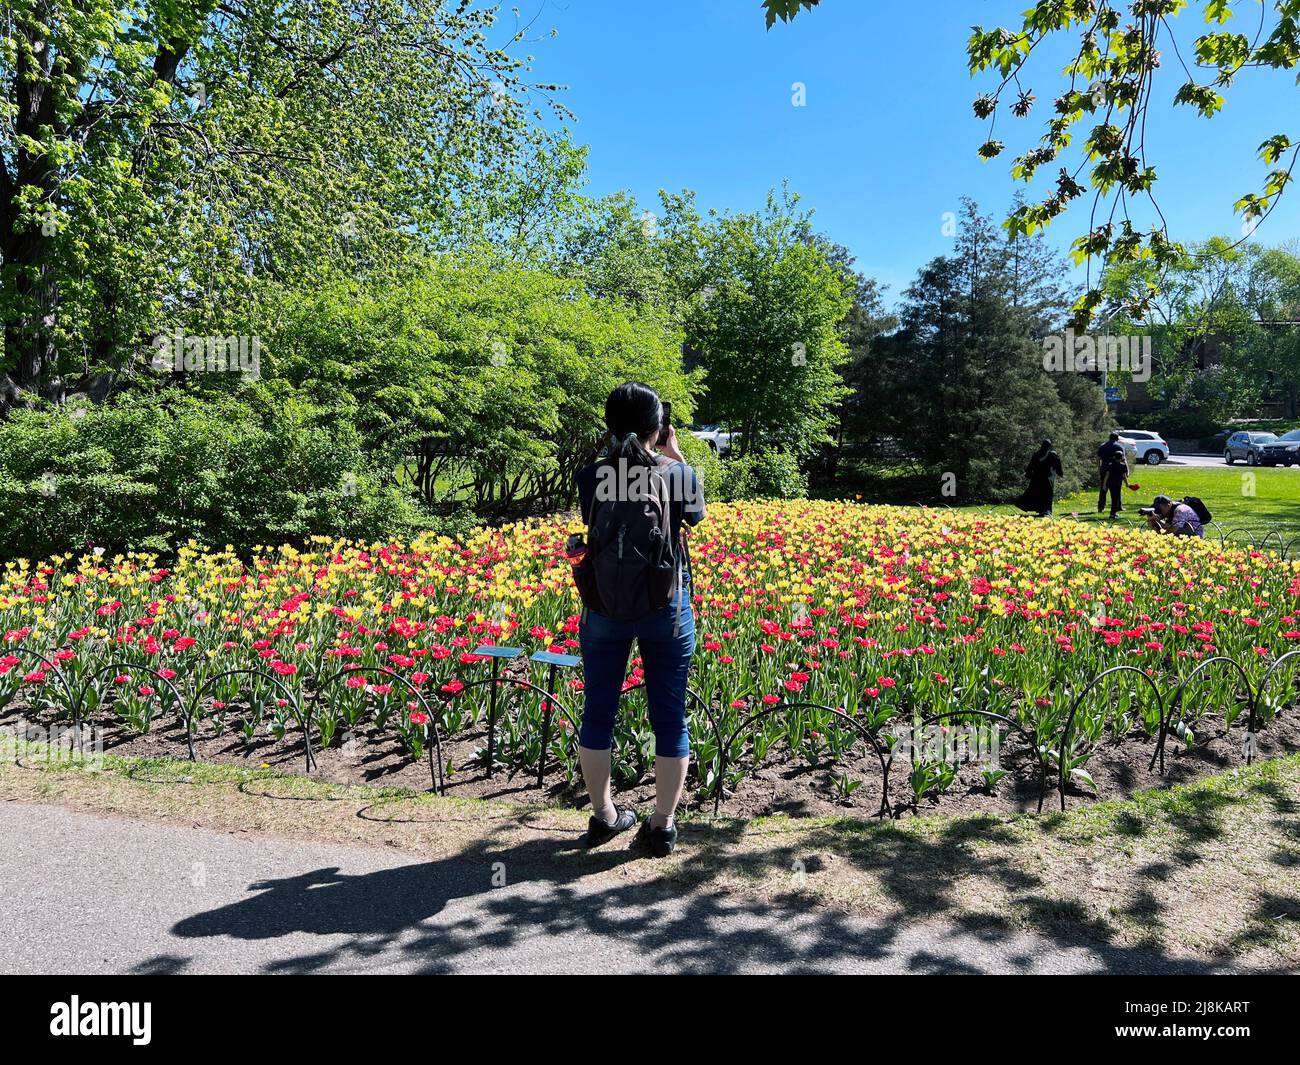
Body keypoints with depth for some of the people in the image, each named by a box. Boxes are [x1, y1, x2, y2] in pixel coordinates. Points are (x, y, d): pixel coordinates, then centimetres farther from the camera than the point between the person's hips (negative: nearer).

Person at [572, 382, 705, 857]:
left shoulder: (590, 476, -8)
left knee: (599, 713, 14)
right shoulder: (679, 474, -10)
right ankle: (663, 824, 20)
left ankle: (604, 816, 27)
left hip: (603, 611, 1)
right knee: (669, 717, 10)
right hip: (666, 611, -1)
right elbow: (696, 516, 9)